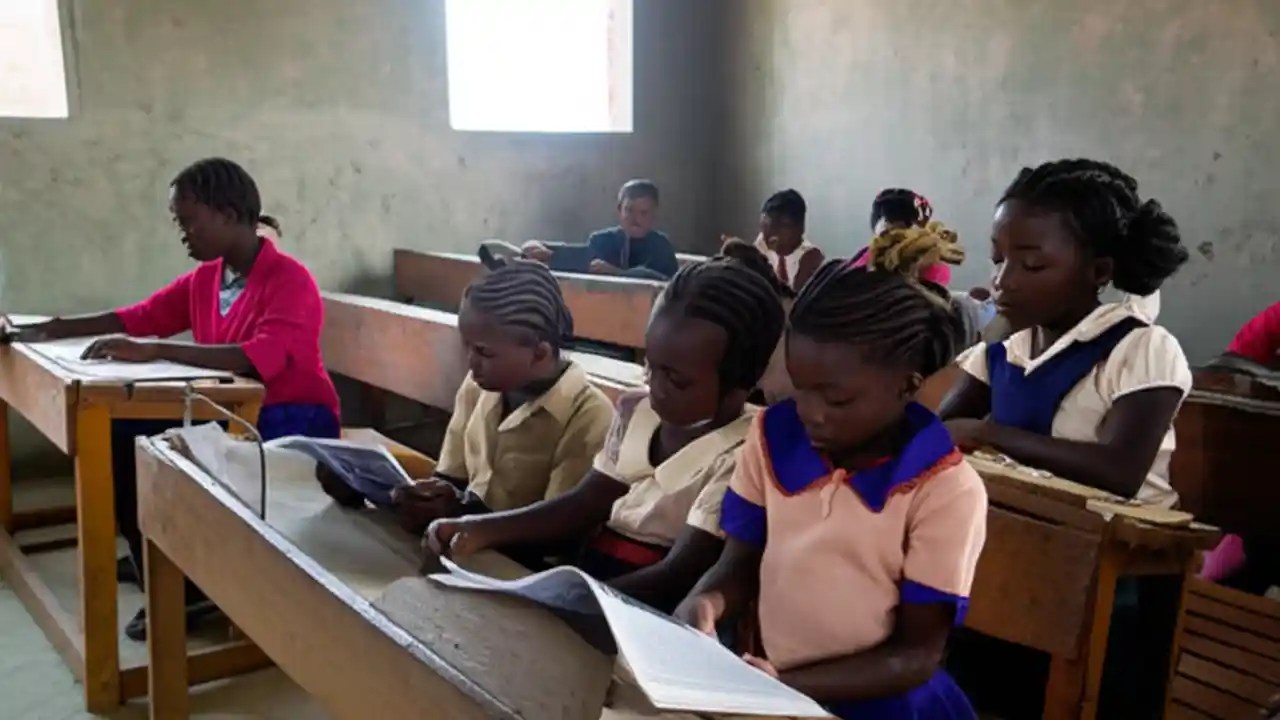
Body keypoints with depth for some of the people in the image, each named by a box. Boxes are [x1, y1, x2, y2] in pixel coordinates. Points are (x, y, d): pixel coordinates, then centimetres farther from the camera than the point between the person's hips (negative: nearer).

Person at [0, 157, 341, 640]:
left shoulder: (290, 280, -20)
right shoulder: (202, 280, 7)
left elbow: (262, 358, -35)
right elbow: (140, 316, 16)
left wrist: (156, 352, -36)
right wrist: (47, 331, 11)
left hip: (292, 422, -8)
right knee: (120, 433, -3)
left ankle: (186, 589, -6)